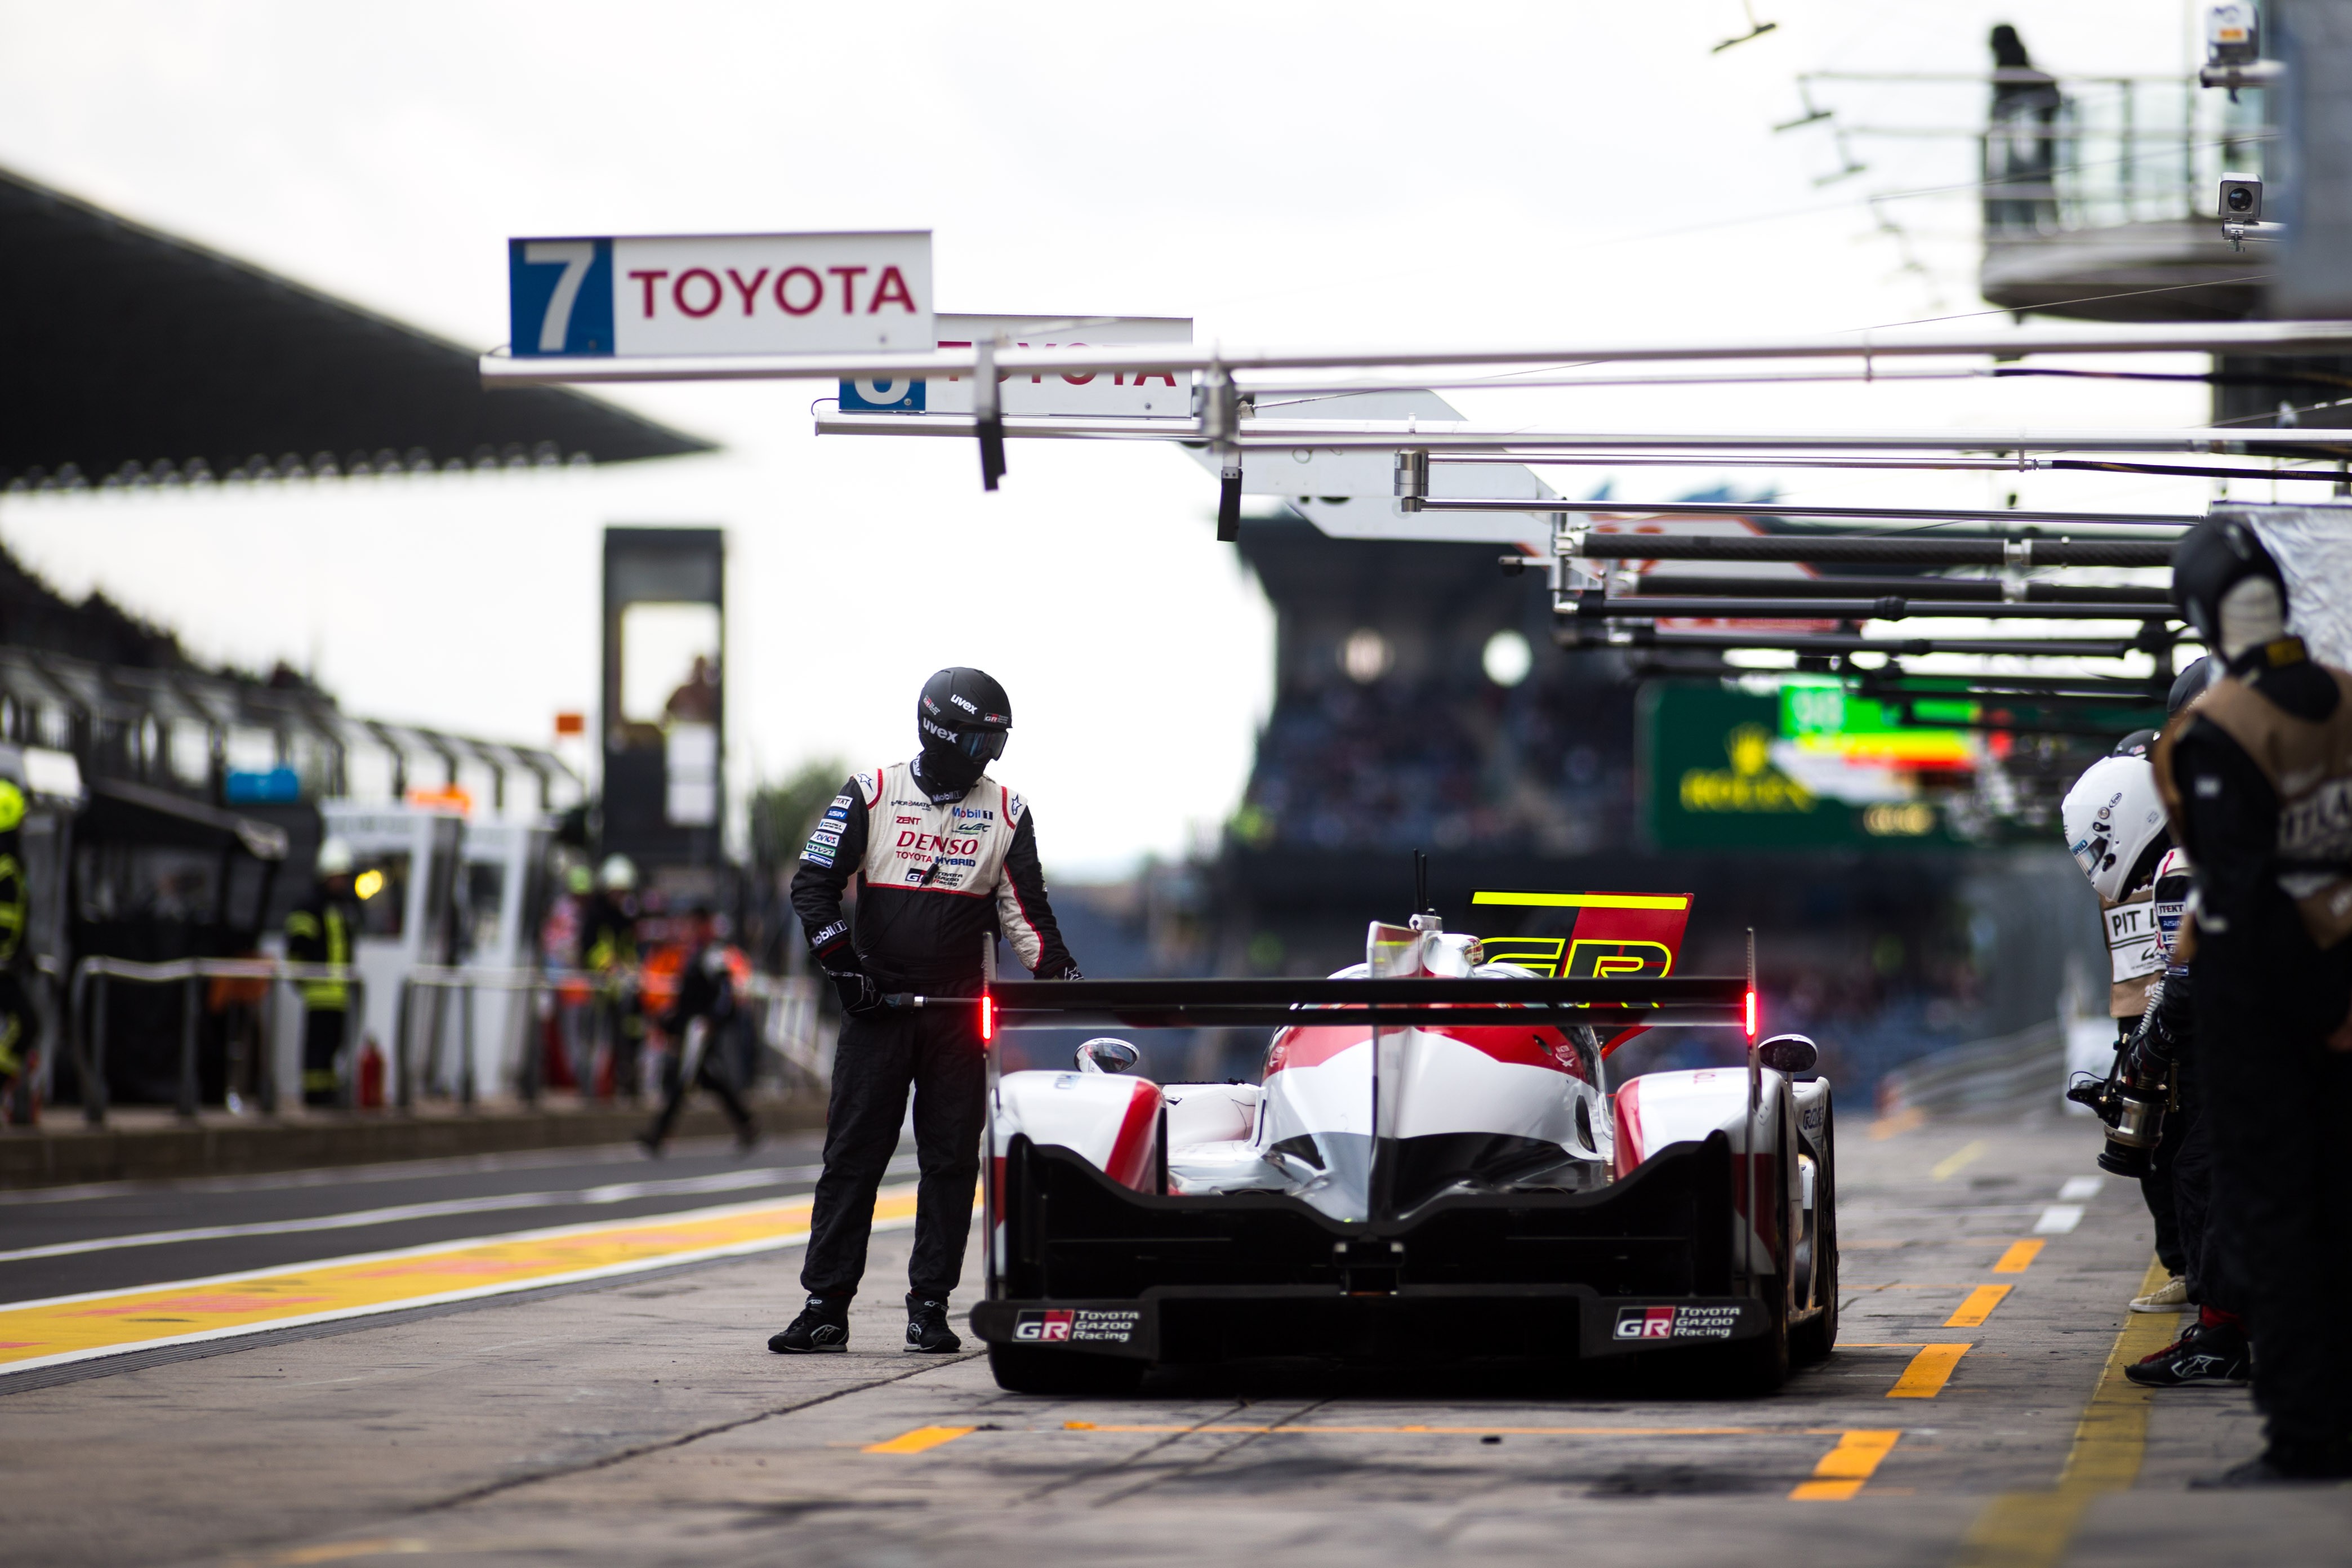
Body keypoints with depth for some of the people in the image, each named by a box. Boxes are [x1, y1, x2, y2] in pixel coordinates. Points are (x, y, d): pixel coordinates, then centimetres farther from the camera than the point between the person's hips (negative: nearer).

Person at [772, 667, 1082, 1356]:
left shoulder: (1005, 812, 7)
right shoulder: (871, 795, 2)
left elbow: (1023, 906, 11)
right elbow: (813, 885, 2)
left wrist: (1057, 967, -4)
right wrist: (845, 964, -7)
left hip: (959, 1013, 2)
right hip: (878, 1005, -2)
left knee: (951, 1159, 1)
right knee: (853, 1152, -3)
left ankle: (930, 1305, 7)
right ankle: (826, 1305, -1)